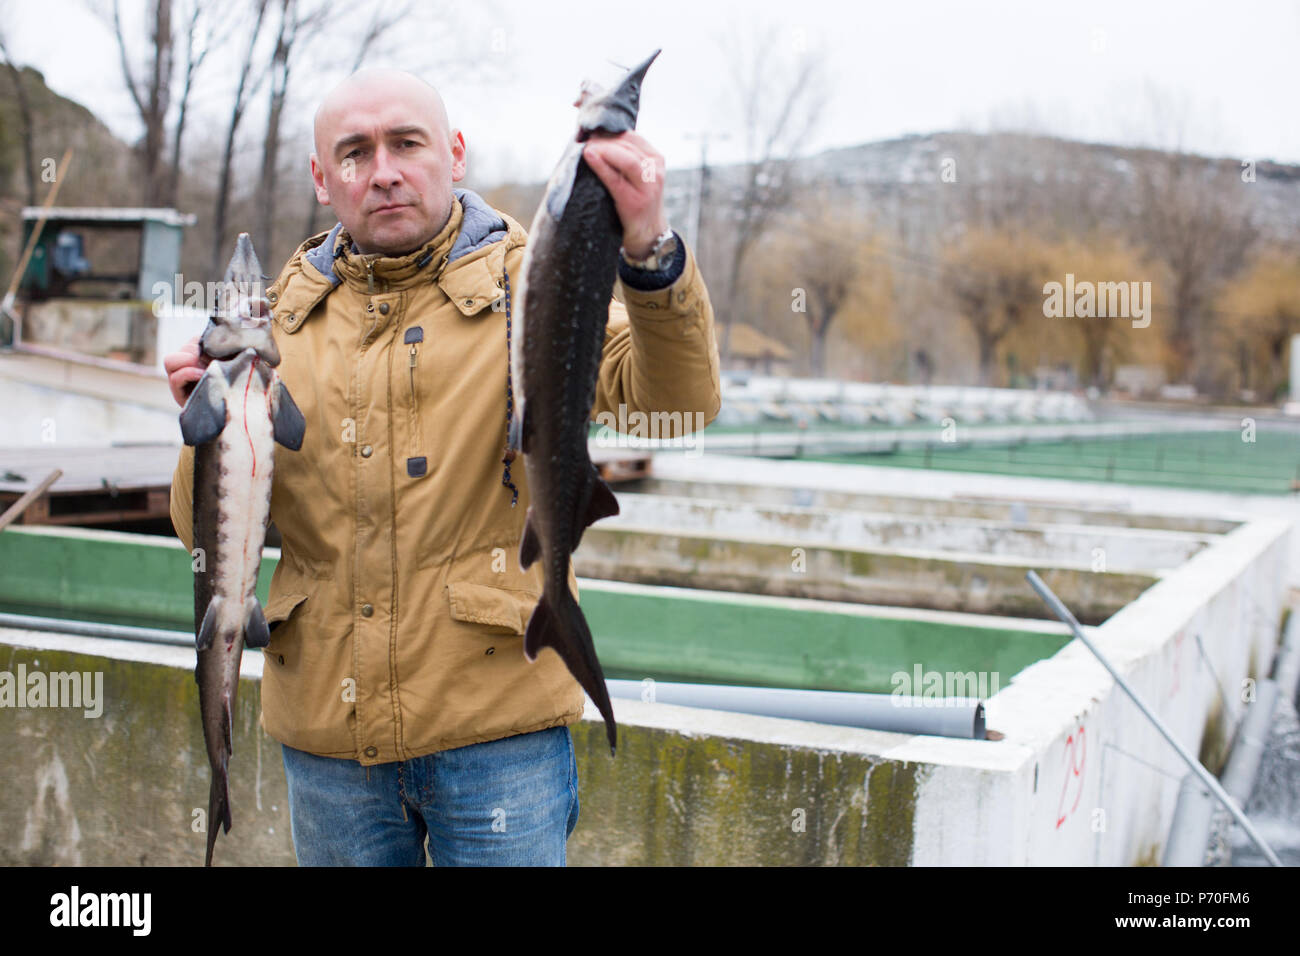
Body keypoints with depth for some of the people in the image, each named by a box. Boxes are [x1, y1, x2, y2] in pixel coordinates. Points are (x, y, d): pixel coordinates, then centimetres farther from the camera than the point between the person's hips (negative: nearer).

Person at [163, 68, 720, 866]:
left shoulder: (529, 283, -2)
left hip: (495, 720, -3)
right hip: (324, 733, 4)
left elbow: (677, 403, -19)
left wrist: (648, 249, -35)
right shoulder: (286, 315, 8)